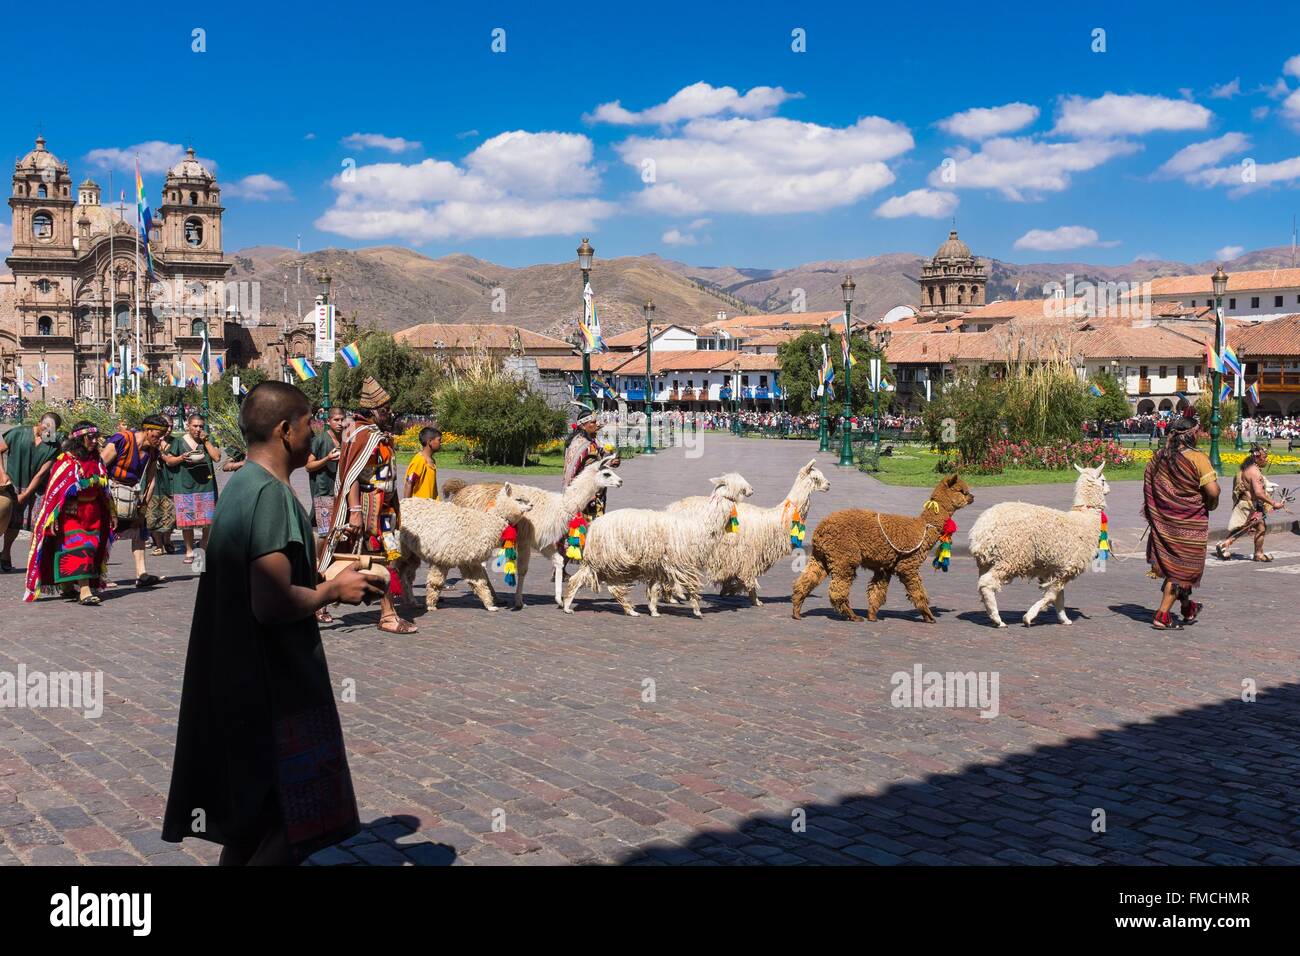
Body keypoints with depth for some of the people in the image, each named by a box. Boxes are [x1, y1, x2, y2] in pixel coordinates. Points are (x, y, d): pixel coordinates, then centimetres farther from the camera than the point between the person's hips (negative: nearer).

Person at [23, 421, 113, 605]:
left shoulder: (97, 462, 10)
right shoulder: (66, 461, -6)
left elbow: (104, 490, 17)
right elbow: (55, 490, -10)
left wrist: (110, 514, 18)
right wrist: (54, 516, -16)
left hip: (92, 515, 6)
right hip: (71, 513, -6)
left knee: (91, 548, 4)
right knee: (78, 547, -16)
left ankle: (67, 586, 17)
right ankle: (84, 590, -25)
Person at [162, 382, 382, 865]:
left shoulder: (242, 485, 11)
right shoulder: (271, 494, -21)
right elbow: (274, 604, -27)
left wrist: (327, 578, 13)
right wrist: (334, 590, -11)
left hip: (240, 680, 10)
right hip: (274, 687, -10)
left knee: (253, 818, 19)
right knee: (298, 824, -1)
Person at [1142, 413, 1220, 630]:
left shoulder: (1158, 457, 3)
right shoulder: (1197, 458, -15)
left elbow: (1148, 487, 9)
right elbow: (1213, 491, -21)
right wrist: (1210, 505, -1)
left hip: (1163, 520, 6)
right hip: (1189, 523, -6)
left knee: (1170, 563, 19)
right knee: (1181, 569, 3)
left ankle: (1187, 609, 33)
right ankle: (1162, 615, 1)